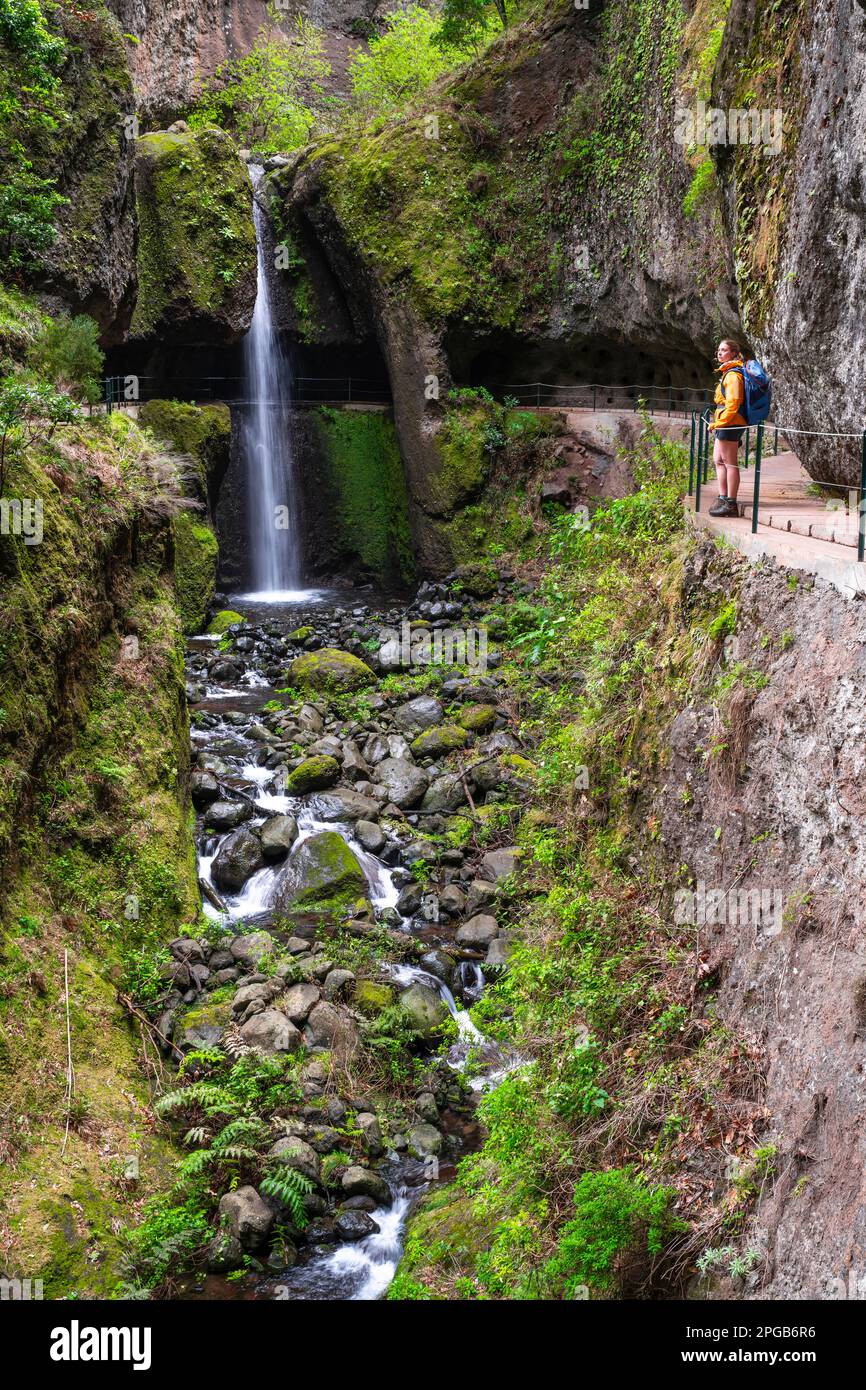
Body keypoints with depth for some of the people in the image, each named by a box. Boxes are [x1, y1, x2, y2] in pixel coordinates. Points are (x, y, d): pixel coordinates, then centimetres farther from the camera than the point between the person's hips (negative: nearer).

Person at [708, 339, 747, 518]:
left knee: (730, 463, -8)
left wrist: (719, 422, -18)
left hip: (729, 423, -11)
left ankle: (731, 504, -6)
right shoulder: (727, 372, 18)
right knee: (718, 461, 16)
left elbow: (733, 403, -21)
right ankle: (723, 499, 21)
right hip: (725, 424, 11)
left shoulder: (733, 374, -14)